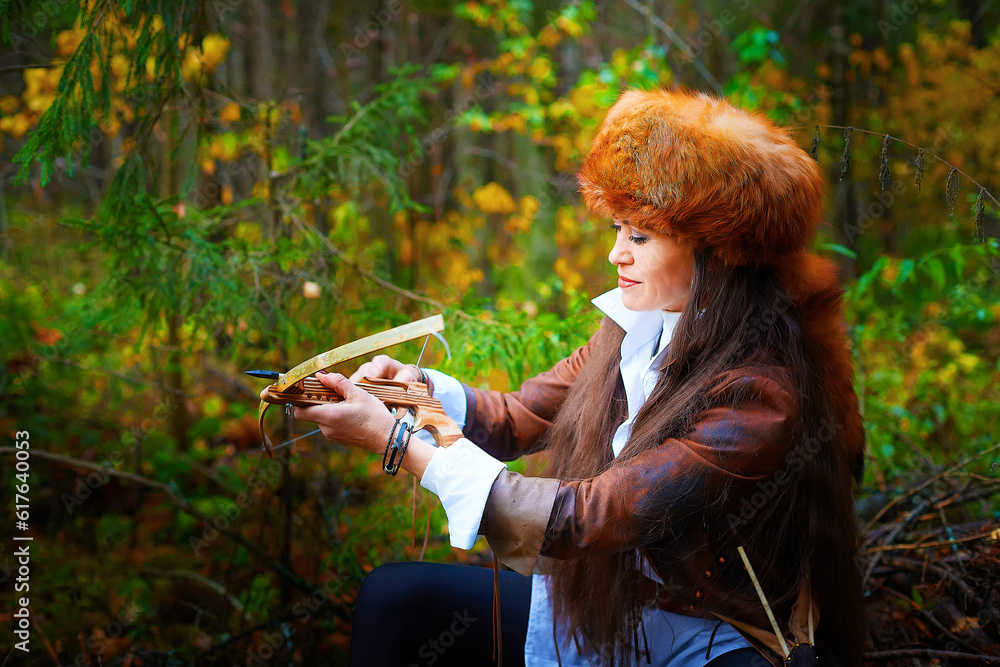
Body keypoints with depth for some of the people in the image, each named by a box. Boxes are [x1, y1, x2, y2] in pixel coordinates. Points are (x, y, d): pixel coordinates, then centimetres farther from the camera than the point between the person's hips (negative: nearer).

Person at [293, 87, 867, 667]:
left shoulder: (762, 396, -26)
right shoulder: (639, 332, -3)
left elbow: (585, 517, -30)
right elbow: (523, 418, 6)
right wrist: (423, 388, -15)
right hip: (603, 602, 7)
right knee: (394, 596, -4)